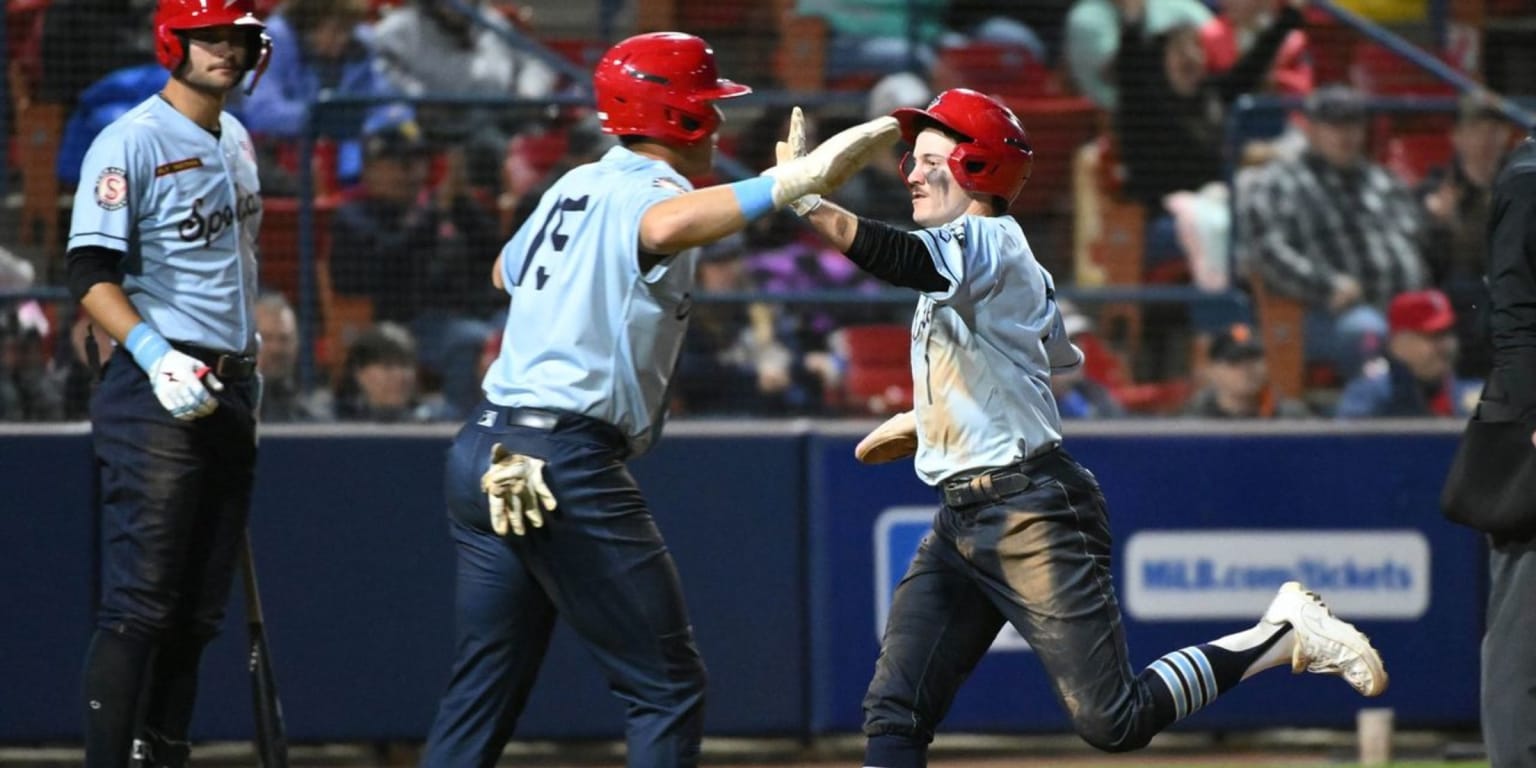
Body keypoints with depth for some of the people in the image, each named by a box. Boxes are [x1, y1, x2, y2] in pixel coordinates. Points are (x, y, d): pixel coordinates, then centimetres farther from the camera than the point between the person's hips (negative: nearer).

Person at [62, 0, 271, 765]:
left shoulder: (235, 140, 16)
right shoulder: (132, 142, -9)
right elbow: (90, 273, -16)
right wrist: (158, 357, -28)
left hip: (230, 389, 8)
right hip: (156, 396, -8)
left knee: (199, 610, 8)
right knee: (140, 605, -12)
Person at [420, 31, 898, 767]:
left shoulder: (573, 188, 17)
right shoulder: (643, 190, -8)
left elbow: (506, 271, 36)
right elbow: (668, 226, -35)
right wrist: (793, 180, -40)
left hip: (484, 456, 9)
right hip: (566, 462, -9)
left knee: (484, 691, 12)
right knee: (668, 688, -2)